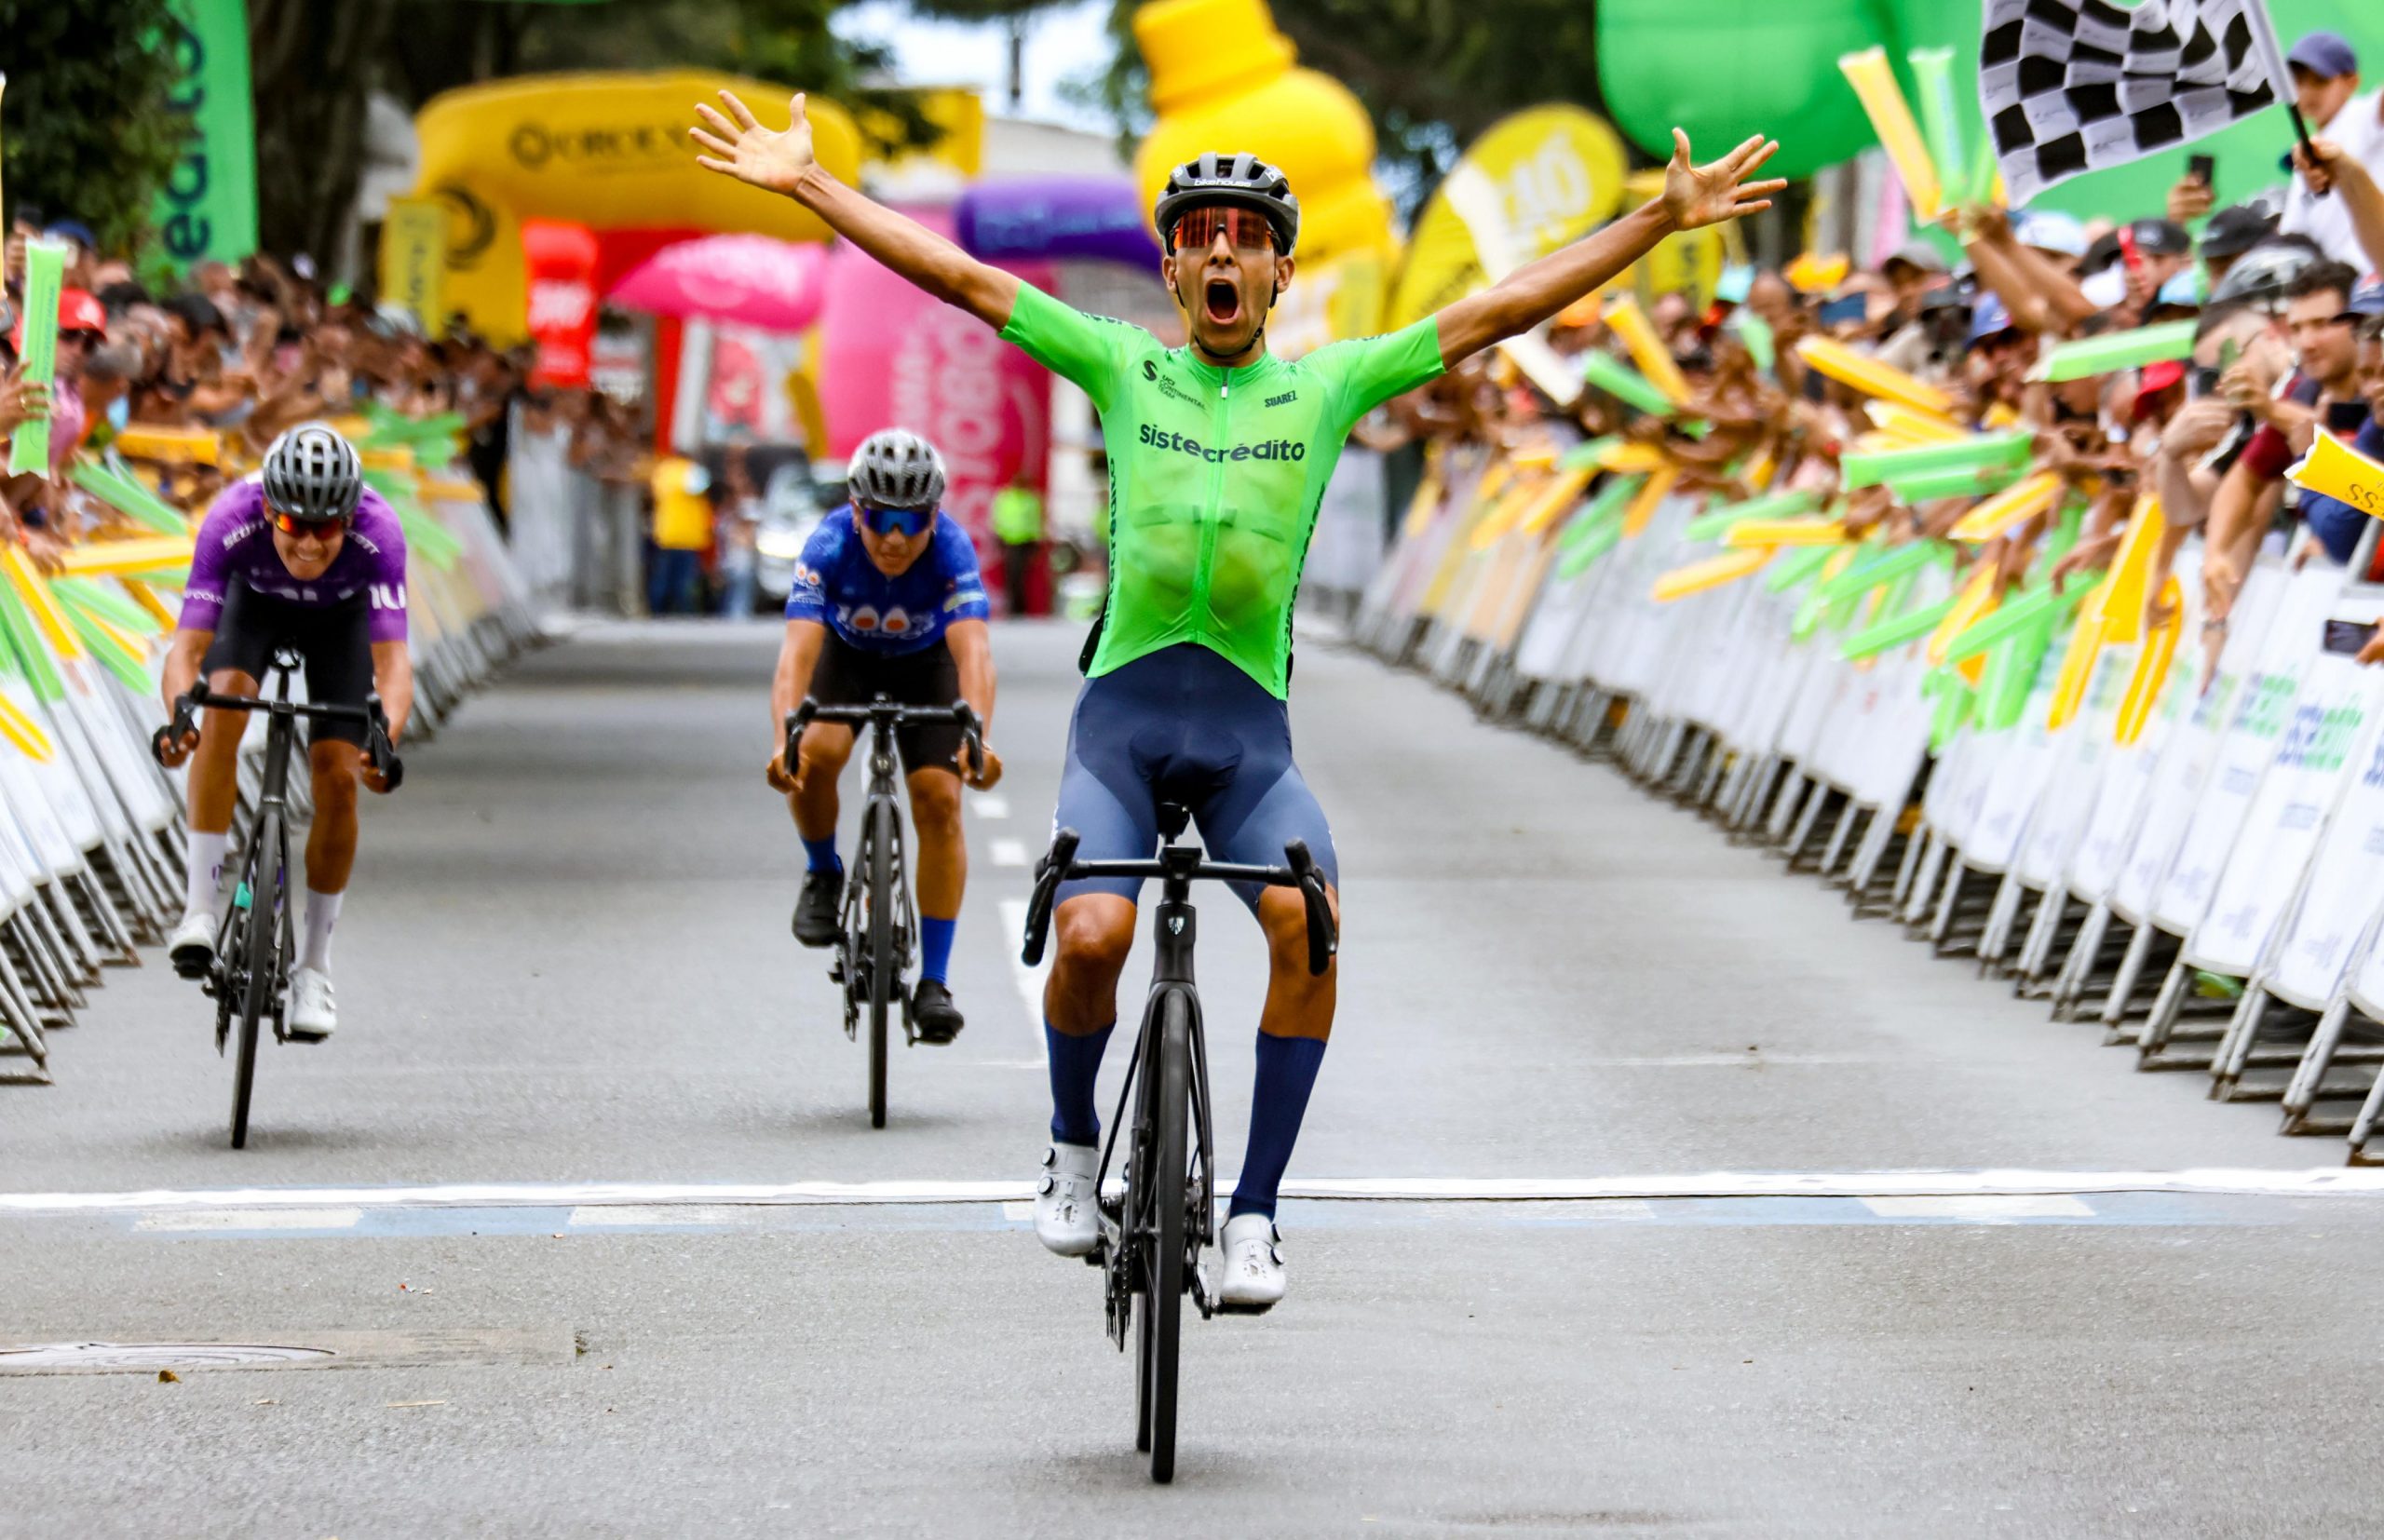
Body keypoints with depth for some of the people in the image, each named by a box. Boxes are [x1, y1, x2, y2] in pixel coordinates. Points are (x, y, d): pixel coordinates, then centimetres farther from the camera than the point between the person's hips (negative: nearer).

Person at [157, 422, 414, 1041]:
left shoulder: (378, 533, -40)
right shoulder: (233, 521, -39)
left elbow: (392, 661, -44)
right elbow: (188, 647, -41)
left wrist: (386, 739, -63)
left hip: (340, 614, 0)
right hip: (255, 599, 0)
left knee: (337, 778, -12)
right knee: (226, 702, -30)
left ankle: (313, 967, 6)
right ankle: (200, 908, -25)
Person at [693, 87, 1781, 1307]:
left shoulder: (1329, 385, 8)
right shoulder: (1121, 368, 8)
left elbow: (1498, 310, 7)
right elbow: (960, 280, 7)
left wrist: (1663, 219, 3)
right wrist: (805, 182, 5)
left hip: (1248, 733, 0)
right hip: (1121, 715, 0)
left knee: (1307, 921, -26)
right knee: (1092, 936, -24)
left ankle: (1253, 1211, -14)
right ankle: (1073, 1146, 8)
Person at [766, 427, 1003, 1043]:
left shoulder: (952, 549, -34)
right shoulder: (829, 547, -34)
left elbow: (973, 650, -46)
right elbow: (797, 652, -44)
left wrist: (978, 735, -63)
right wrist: (784, 739, -60)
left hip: (924, 663, 0)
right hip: (845, 653, 0)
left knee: (940, 802, -15)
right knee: (816, 754, -29)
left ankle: (934, 982, -8)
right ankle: (823, 874, 2)